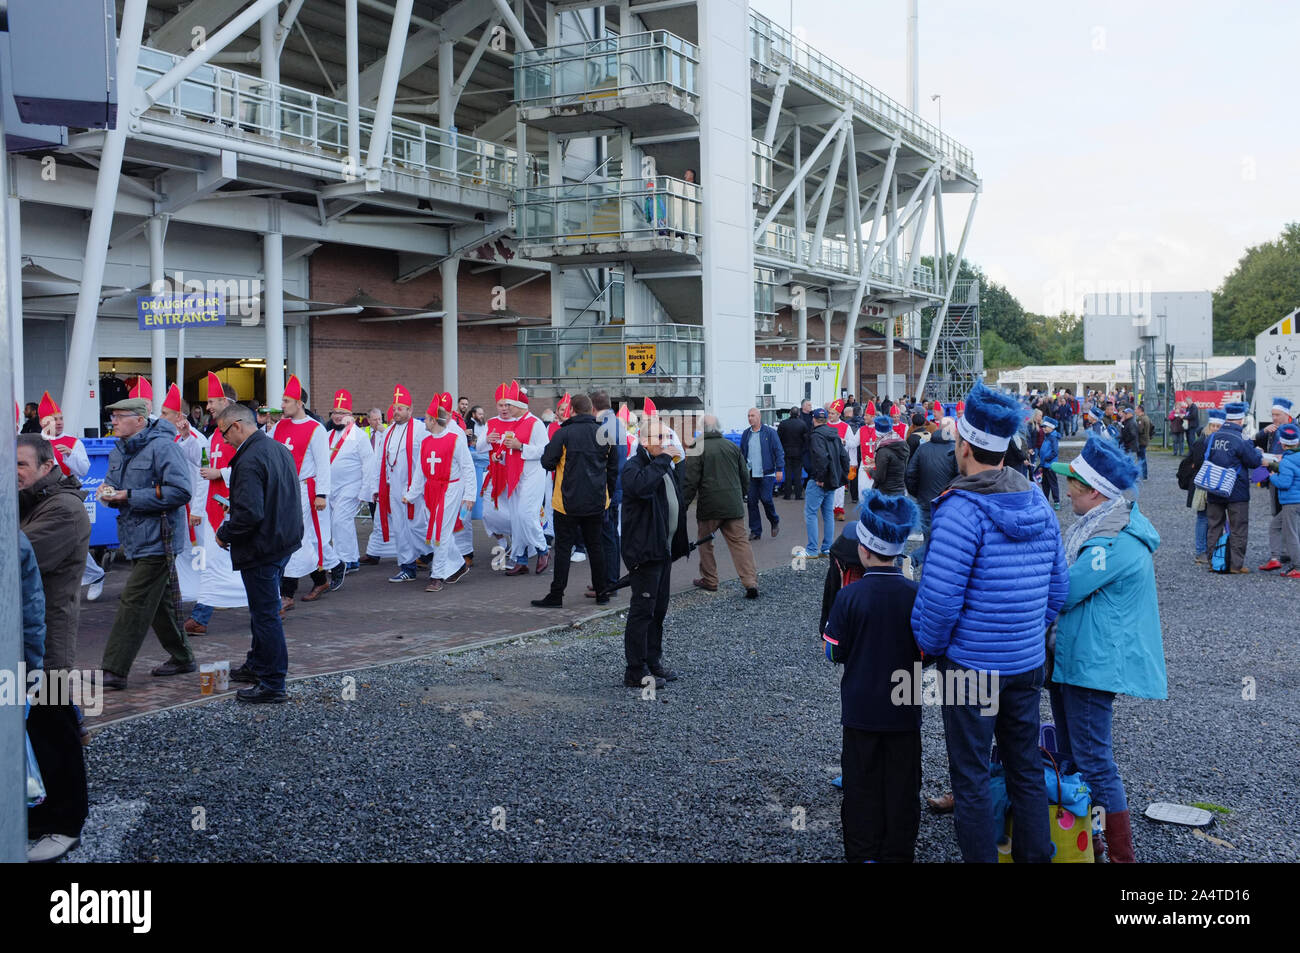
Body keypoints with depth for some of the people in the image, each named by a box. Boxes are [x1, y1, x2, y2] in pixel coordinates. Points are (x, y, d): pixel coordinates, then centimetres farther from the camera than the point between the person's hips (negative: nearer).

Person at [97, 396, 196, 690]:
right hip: (136, 538, 9)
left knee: (134, 603, -10)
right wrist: (108, 490, 0)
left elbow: (179, 491, -22)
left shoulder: (162, 447, -15)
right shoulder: (119, 450, 12)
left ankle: (114, 670, -8)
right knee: (160, 602, 17)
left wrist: (130, 497, -20)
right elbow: (115, 482, 26)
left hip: (157, 541, -9)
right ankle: (182, 657, 30)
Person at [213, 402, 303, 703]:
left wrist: (224, 533, -12)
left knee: (266, 614, -1)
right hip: (285, 540, 10)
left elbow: (249, 513, -30)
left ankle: (272, 685, 6)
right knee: (263, 609, 23)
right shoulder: (280, 448, 8)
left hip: (261, 549, -10)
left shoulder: (249, 461, -23)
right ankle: (257, 665, 38)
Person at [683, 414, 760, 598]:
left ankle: (709, 581, 19)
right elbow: (745, 477, 15)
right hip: (734, 506, 4)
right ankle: (750, 582, -9)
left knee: (705, 542, 14)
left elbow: (690, 481, -9)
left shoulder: (698, 449, -7)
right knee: (740, 542, 2)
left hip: (709, 506, -4)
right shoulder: (733, 447, 9)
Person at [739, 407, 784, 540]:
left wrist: (779, 469, -10)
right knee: (752, 502, 2)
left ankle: (775, 521, 19)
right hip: (751, 474, 5)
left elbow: (779, 451, -3)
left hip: (766, 474, -4)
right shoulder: (746, 434, 10)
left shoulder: (770, 432, -4)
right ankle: (755, 531, 11)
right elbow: (742, 453, 18)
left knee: (766, 499, -9)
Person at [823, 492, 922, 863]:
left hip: (861, 709, -1)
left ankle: (863, 853, 19)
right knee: (902, 785, 13)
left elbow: (834, 652, -8)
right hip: (904, 708, 2)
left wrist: (829, 625, 9)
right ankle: (898, 852, 22)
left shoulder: (849, 597, -16)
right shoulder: (915, 594, -10)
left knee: (862, 783, 11)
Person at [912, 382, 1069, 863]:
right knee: (1027, 768, 19)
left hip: (971, 665, -7)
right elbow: (1058, 585, 10)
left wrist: (930, 643, -5)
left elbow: (940, 597, -23)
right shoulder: (1038, 503, 4)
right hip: (1028, 662, 7)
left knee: (971, 778, 5)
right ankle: (1034, 854, 29)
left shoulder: (961, 510, -21)